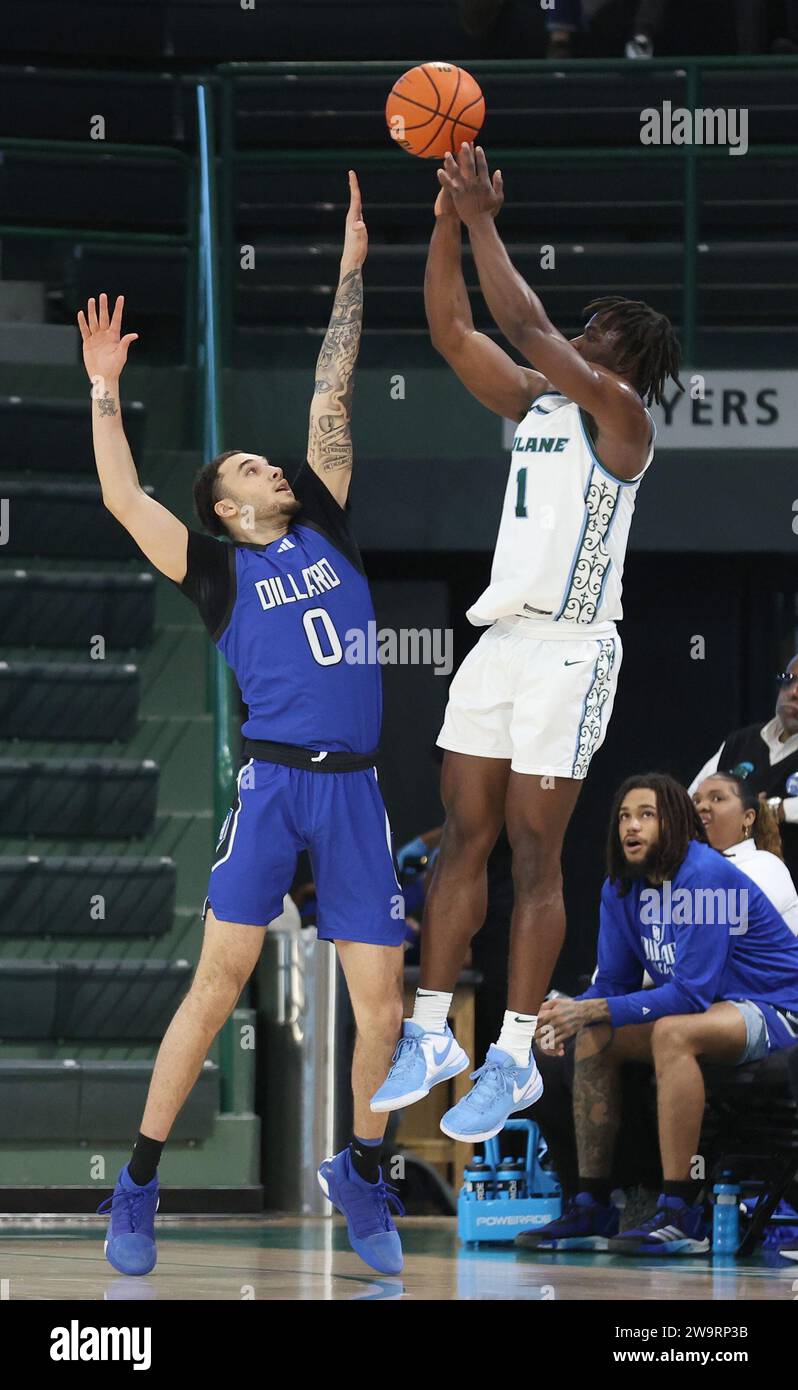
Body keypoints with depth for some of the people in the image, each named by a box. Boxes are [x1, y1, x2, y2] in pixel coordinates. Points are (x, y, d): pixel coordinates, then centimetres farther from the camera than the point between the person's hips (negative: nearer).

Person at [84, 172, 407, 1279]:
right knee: (220, 980, -10)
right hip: (273, 782, -4)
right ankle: (139, 1185, -5)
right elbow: (124, 500, 2)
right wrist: (104, 389, 3)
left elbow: (332, 397, 20)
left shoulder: (325, 527, 20)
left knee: (382, 1000, 0)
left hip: (355, 791, 4)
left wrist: (352, 267, 20)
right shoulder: (220, 570, 10)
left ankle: (363, 1171, 20)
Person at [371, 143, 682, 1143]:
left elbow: (529, 327, -17)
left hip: (568, 648, -7)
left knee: (534, 853, -5)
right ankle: (431, 1036, 13)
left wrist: (484, 220, -14)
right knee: (463, 838, 7)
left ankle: (515, 1059, 0)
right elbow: (453, 330, 10)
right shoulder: (535, 405, 14)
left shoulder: (618, 415, -7)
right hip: (499, 637, 7)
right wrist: (448, 217, 1)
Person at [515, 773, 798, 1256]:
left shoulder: (704, 875, -22)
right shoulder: (621, 889, 3)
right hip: (715, 1008, 9)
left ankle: (680, 1216, -36)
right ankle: (592, 1209, -3)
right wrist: (572, 1012, -16)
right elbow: (615, 982, 7)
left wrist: (594, 1011, -29)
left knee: (671, 1033, -34)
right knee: (593, 1037, -3)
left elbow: (691, 993, -27)